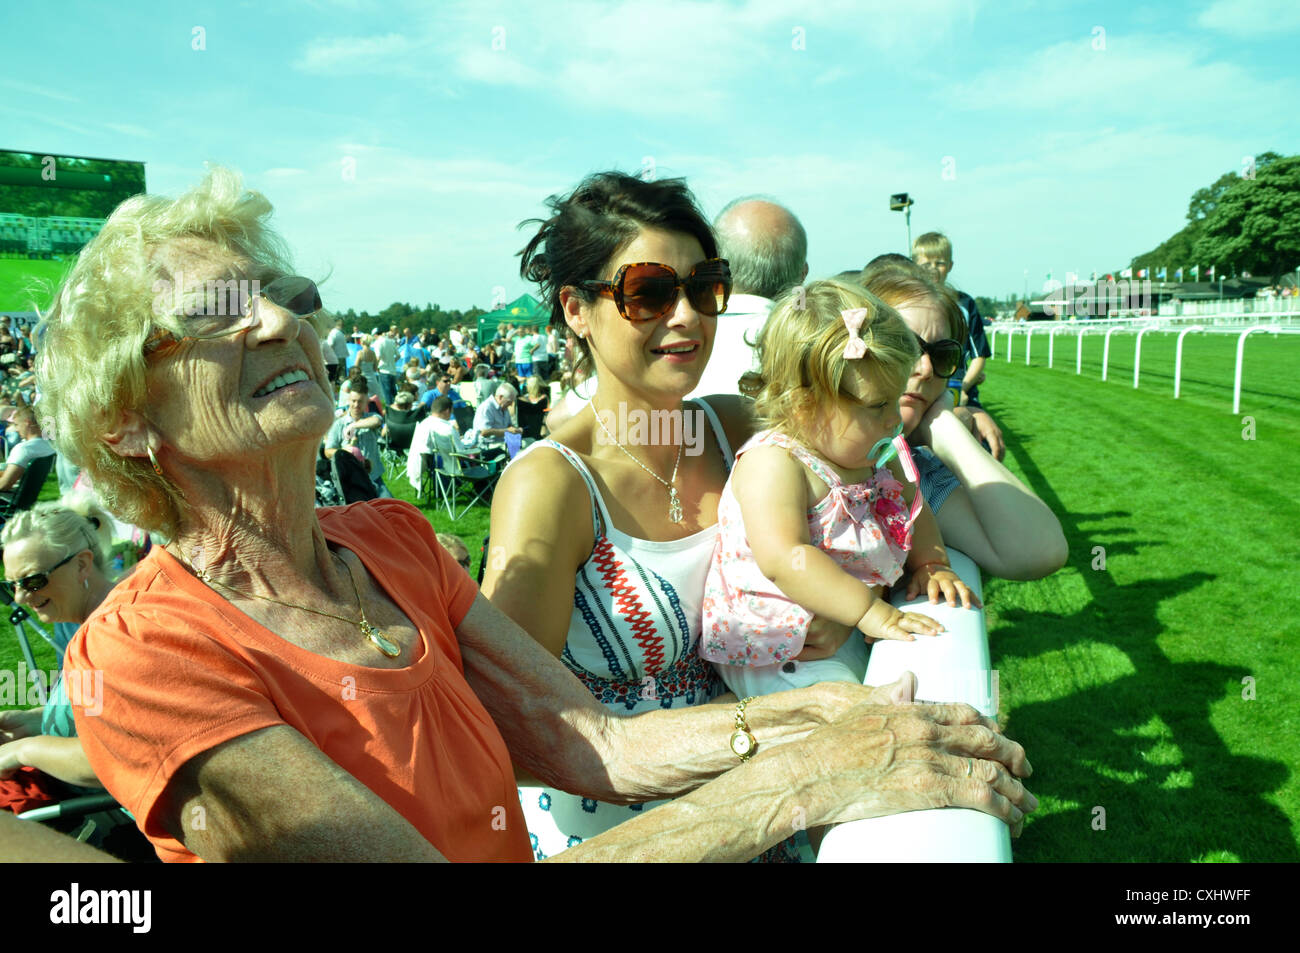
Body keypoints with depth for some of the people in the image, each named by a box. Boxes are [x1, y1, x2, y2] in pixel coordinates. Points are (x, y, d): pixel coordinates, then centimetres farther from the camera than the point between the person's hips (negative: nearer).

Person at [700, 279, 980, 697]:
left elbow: (911, 507, 23)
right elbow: (784, 559, -33)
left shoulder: (873, 457, 6)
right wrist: (870, 612, -32)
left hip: (851, 639, 9)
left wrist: (932, 563, 5)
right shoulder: (771, 464, -23)